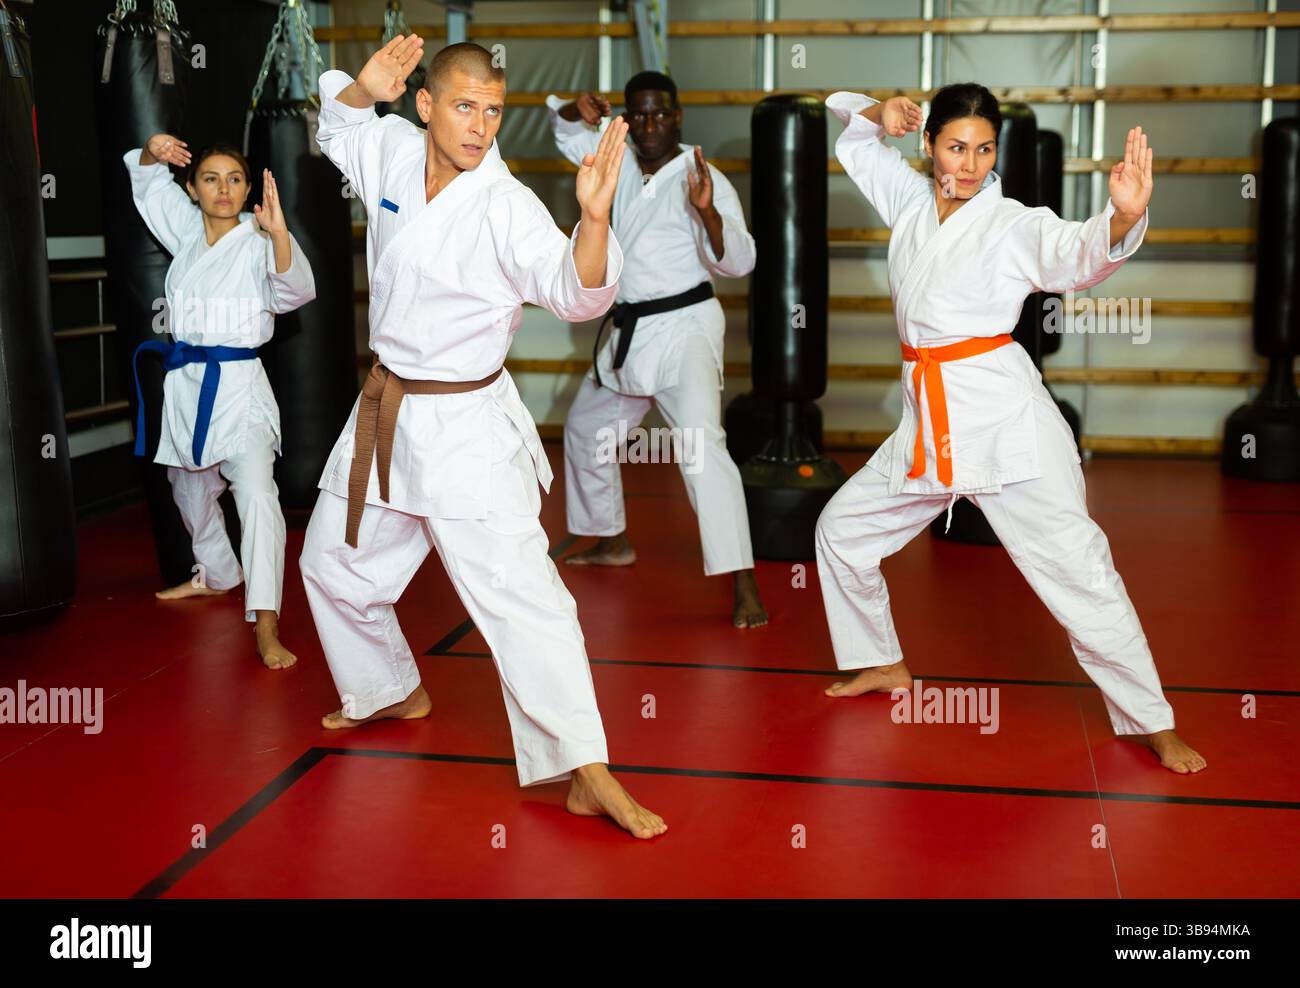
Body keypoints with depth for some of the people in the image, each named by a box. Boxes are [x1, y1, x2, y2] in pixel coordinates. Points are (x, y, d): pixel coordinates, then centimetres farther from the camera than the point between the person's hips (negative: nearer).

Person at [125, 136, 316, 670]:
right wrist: (154, 151, -2)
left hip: (238, 383, -7)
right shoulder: (188, 231, 7)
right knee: (190, 491, 23)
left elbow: (296, 289, -26)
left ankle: (266, 627, -26)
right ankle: (216, 576, 50)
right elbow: (148, 179, 21)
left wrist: (278, 233, -43)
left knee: (255, 491, -23)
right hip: (185, 382, 7)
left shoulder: (257, 242, -9)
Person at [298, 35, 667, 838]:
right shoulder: (393, 153, -1)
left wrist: (594, 216, -48)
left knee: (520, 594, -15)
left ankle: (589, 774, -12)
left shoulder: (507, 206, -18)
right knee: (334, 565, 22)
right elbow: (337, 123, 21)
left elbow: (578, 292, -30)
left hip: (466, 426, -7)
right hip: (386, 413, 7)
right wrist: (363, 87, -1)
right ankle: (395, 694, 47)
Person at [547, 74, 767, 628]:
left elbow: (738, 262, -20)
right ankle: (613, 543, 42)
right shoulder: (620, 161, 6)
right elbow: (566, 130, 21)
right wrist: (577, 110, -2)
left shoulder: (704, 179, -12)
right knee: (586, 431, 21)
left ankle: (743, 587, -25)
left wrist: (708, 212, -38)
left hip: (683, 328, -8)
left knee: (700, 445, -24)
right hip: (628, 332, 8)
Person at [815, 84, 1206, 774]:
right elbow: (844, 127, 20)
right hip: (927, 419, 6)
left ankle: (1152, 724, 5)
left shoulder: (1014, 224, -7)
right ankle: (883, 665, 35)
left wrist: (1124, 217, -50)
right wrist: (879, 114, -3)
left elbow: (1078, 253, -28)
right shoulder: (909, 200, 8)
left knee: (1076, 567, -8)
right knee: (841, 530, 15)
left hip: (1003, 416, -6)